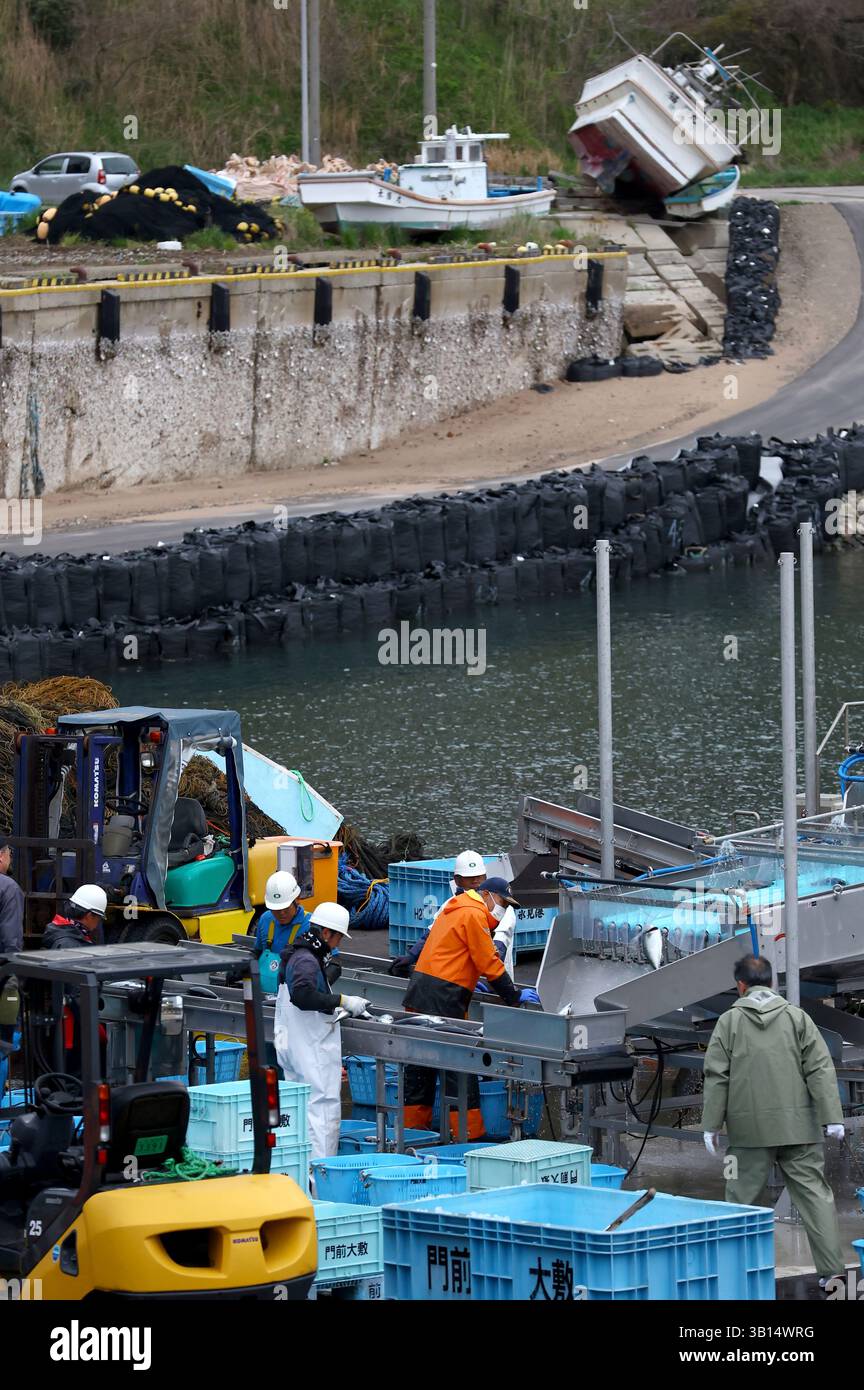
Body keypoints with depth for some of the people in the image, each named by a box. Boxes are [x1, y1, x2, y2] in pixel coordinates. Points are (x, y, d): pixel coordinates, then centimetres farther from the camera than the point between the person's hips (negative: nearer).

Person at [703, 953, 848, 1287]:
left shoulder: (730, 1021, 2)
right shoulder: (796, 1017, 5)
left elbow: (716, 1077, 0)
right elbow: (821, 1069, -1)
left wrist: (711, 1124, 4)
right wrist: (832, 1118, -1)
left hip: (749, 1130, -1)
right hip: (798, 1126, 1)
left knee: (740, 1197, 7)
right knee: (814, 1192, 1)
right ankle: (832, 1268, -6)